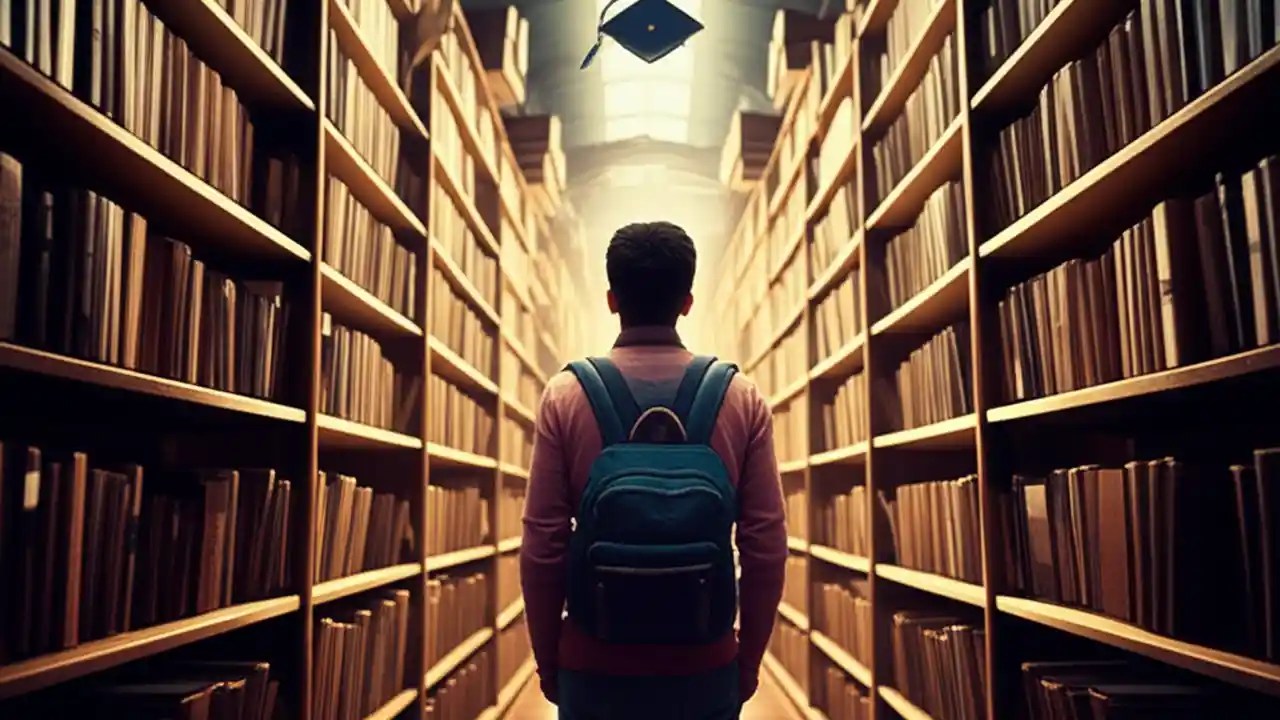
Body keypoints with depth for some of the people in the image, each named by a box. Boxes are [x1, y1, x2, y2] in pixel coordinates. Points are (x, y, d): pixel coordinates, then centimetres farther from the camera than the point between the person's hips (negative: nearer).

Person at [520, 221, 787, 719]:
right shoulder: (743, 398, -6)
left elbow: (543, 546, -7)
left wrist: (547, 658, 5)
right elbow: (765, 546, -5)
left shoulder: (564, 397, -8)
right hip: (706, 669, 1)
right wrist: (749, 659, 7)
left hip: (595, 666, 0)